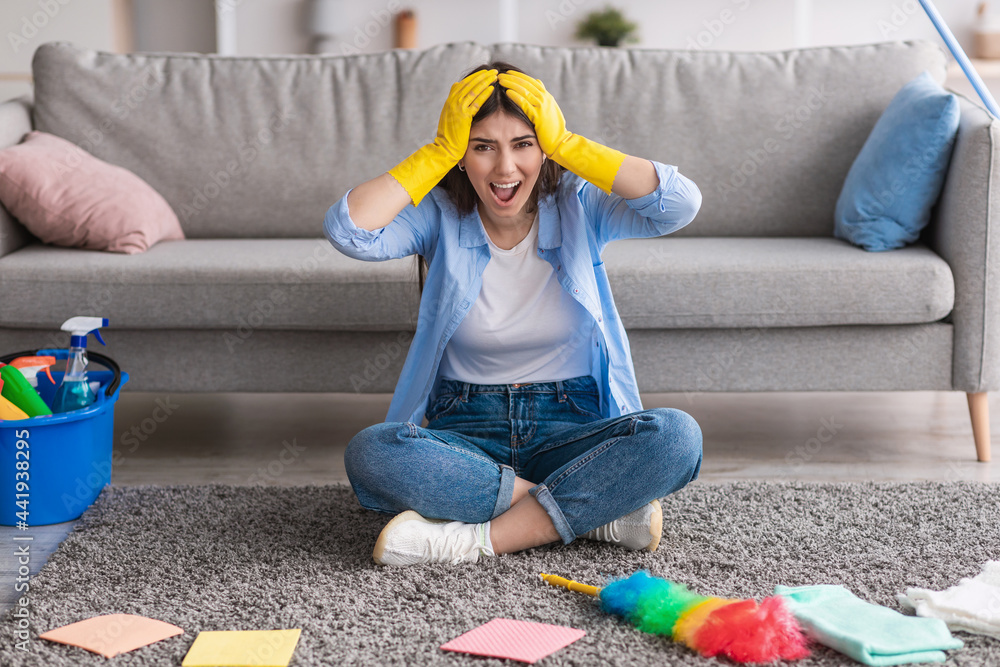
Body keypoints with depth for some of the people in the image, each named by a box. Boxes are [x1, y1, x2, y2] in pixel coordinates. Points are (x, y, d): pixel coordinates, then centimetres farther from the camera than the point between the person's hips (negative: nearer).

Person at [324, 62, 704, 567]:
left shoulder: (579, 208, -1)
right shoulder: (440, 216, -1)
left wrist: (567, 144, -15)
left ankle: (479, 538, -27)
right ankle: (597, 512, -24)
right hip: (468, 433, 1)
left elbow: (681, 203, -19)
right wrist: (438, 153, -13)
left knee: (676, 435, -30)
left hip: (572, 426, 0)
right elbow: (348, 231, -20)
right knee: (371, 453, -32)